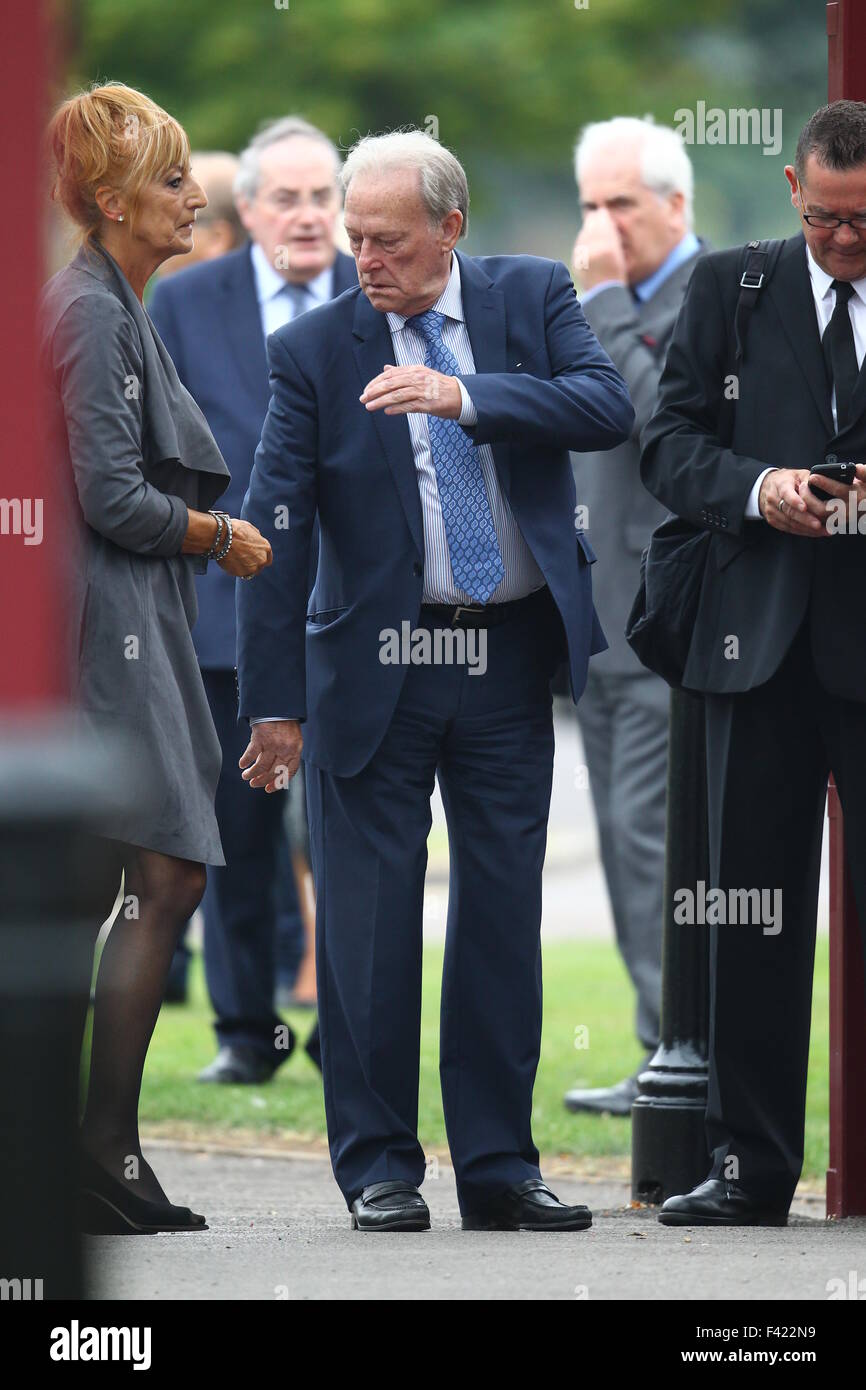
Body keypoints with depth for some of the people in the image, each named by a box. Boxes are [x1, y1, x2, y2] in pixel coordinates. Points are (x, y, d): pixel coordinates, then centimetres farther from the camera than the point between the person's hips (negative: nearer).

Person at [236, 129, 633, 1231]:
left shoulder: (533, 299, 2)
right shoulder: (315, 348, -3)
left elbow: (607, 408, -14)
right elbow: (274, 532, -5)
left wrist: (466, 396, -27)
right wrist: (275, 702, -10)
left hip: (511, 660, 2)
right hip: (375, 667, -2)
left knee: (503, 915, 6)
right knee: (367, 923, -1)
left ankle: (498, 1168, 13)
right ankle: (379, 1169, 9)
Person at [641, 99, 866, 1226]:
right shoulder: (729, 289, 10)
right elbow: (668, 446, 8)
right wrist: (755, 486, -11)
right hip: (762, 637, 2)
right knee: (750, 911, 5)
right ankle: (750, 1166, 10)